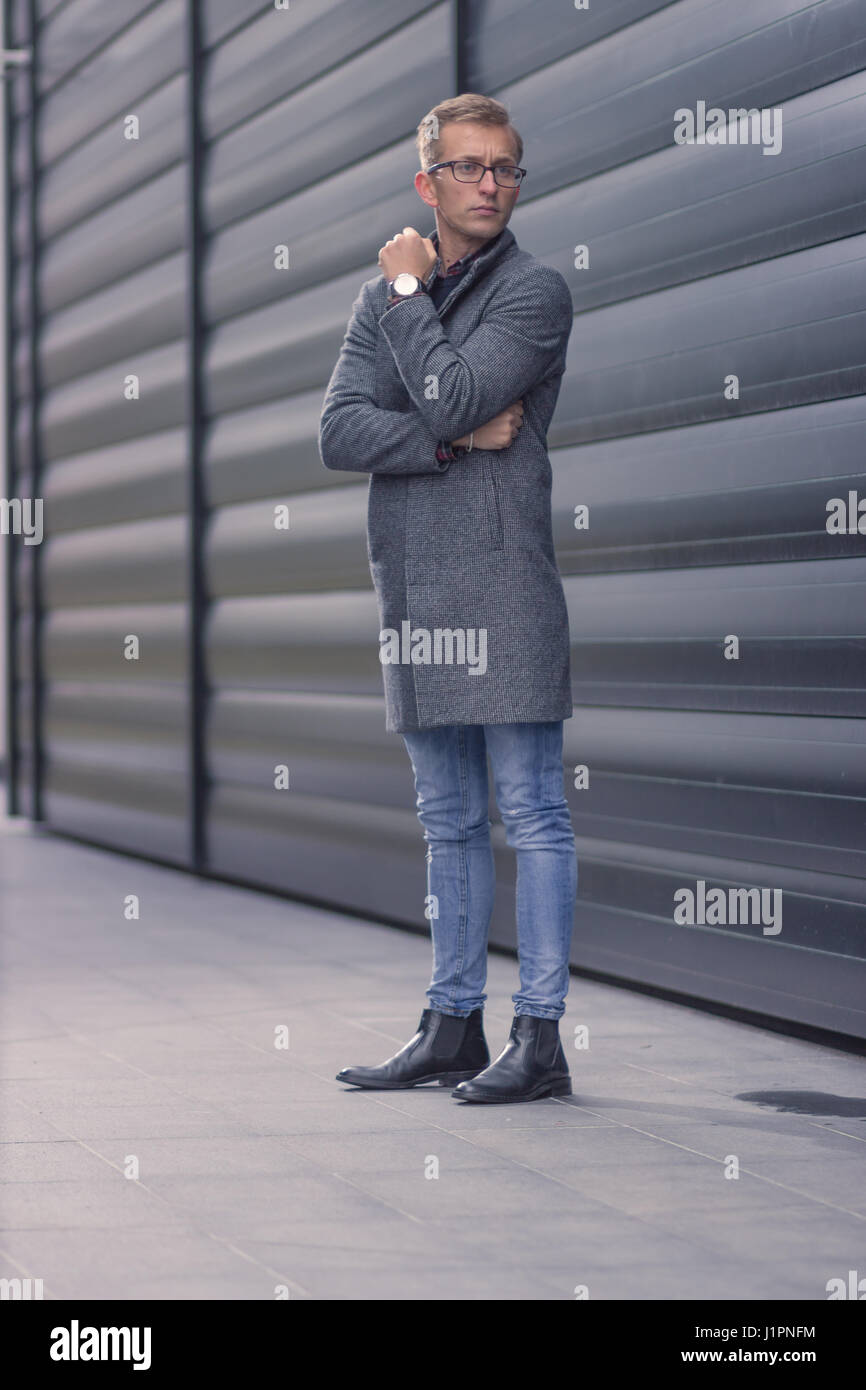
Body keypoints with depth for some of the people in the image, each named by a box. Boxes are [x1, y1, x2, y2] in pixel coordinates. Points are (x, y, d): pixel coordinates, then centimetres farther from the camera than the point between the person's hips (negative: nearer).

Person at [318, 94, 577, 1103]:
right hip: (411, 584, 6)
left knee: (531, 813, -5)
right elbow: (339, 432, 2)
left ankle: (538, 1037, -3)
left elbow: (454, 397, -17)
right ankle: (453, 1027, 18)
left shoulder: (535, 291, -2)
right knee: (449, 823, 12)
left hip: (502, 584, -6)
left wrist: (408, 292, -4)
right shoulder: (385, 297, 15)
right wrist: (461, 439, -12)